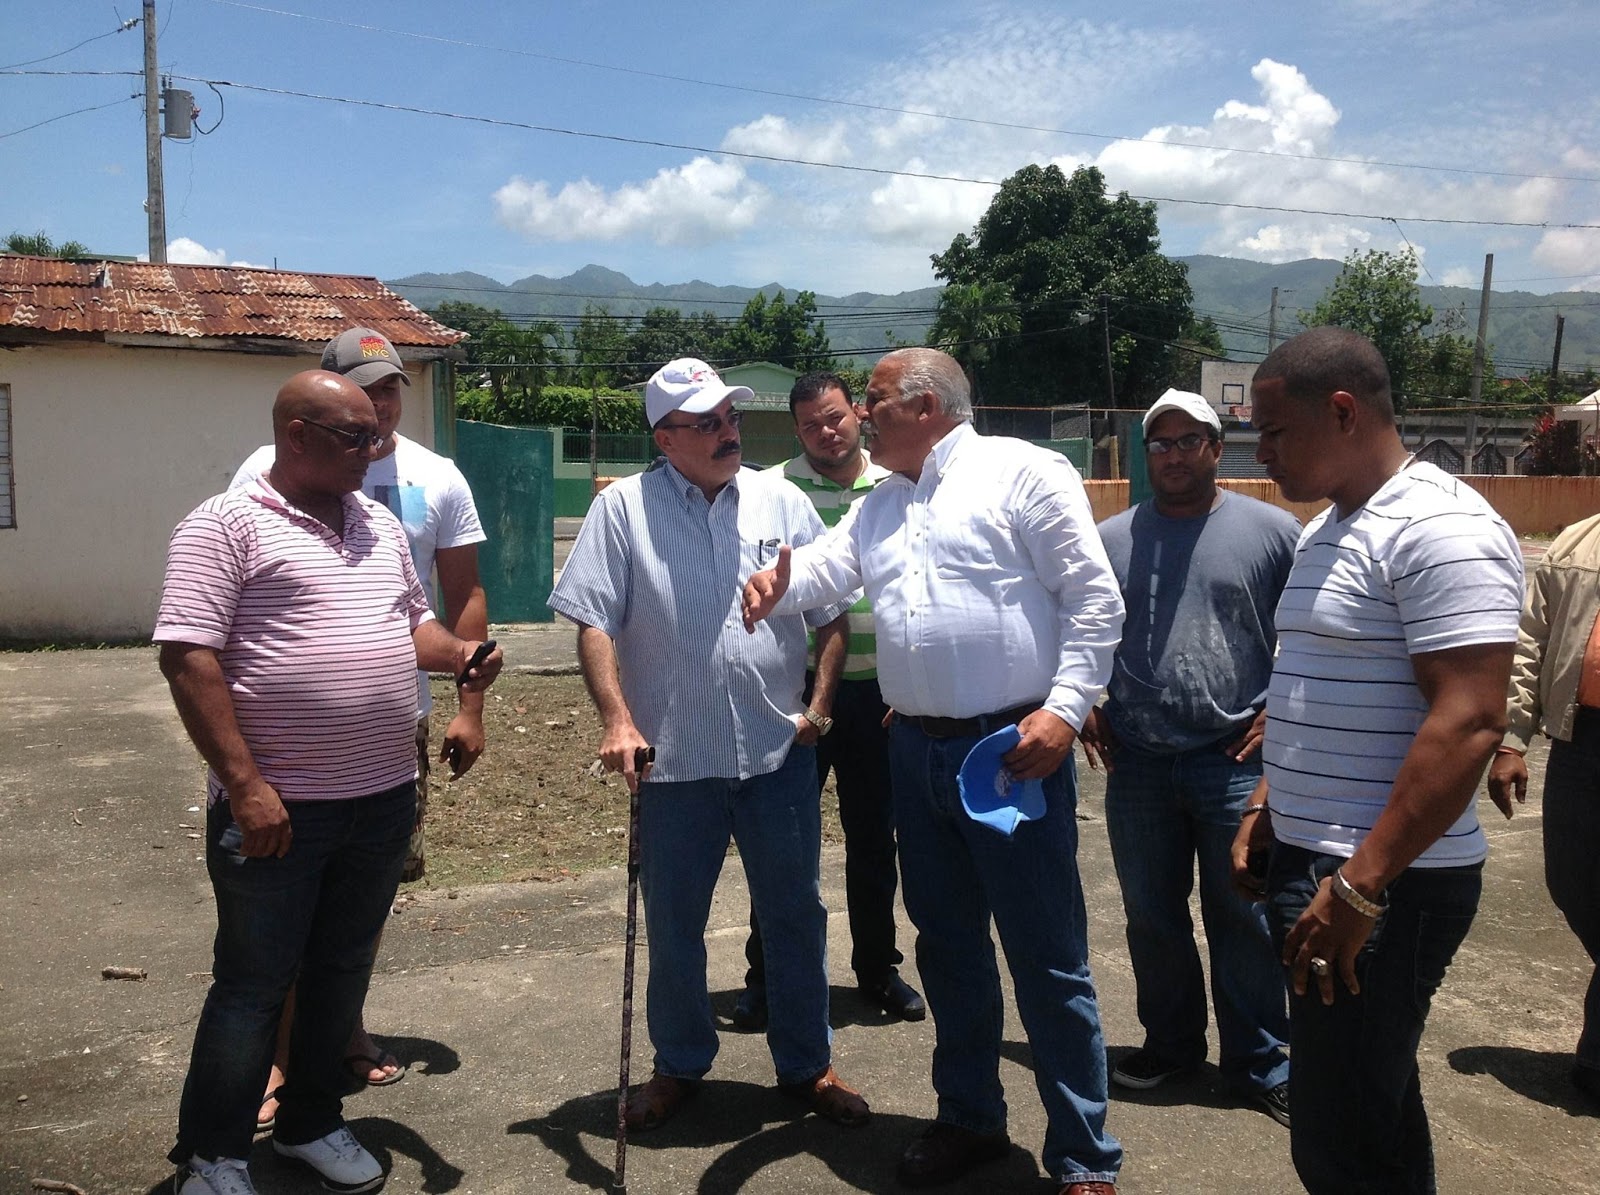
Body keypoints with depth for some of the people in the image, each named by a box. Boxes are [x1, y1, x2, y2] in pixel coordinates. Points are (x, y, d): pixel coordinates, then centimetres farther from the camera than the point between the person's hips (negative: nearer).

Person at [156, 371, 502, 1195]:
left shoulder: (381, 527, 12)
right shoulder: (227, 525, -9)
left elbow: (411, 623, 21)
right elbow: (188, 657, -15)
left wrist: (459, 656, -2)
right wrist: (245, 784, -19)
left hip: (382, 799, 6)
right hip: (277, 806, -6)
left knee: (342, 970, 18)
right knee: (253, 983, 6)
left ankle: (311, 1123, 36)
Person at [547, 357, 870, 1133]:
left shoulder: (782, 502, 4)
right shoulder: (623, 507, -3)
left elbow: (831, 614, 7)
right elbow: (594, 623, -6)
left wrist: (823, 700, -2)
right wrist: (617, 720, -16)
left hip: (779, 750, 2)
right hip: (673, 758, -1)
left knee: (794, 914, 13)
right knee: (672, 924, 12)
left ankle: (807, 1064, 31)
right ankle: (678, 1065, 33)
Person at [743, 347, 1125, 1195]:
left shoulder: (1023, 472, -5)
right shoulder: (878, 506, 16)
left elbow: (1093, 599, -9)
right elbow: (826, 563, 1)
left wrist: (1064, 709, -17)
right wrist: (778, 583, -22)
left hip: (1011, 747, -7)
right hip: (916, 750, 7)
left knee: (1046, 956, 1)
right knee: (948, 946, 17)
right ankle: (970, 1119, 35)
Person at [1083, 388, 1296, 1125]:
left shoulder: (1273, 531, -1)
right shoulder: (1110, 539, 5)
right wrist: (1084, 710, 6)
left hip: (1236, 762, -2)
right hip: (1137, 764, 3)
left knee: (1244, 919, 7)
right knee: (1152, 916, 14)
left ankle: (1258, 1063, 23)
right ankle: (1170, 1042, 33)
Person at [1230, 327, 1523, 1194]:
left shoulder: (1438, 528, -17)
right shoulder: (1325, 532, 13)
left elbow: (1468, 722, -24)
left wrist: (1360, 887, -25)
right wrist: (1266, 816, 15)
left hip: (1385, 883, -9)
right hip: (1315, 861, 9)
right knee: (1372, 1111, 21)